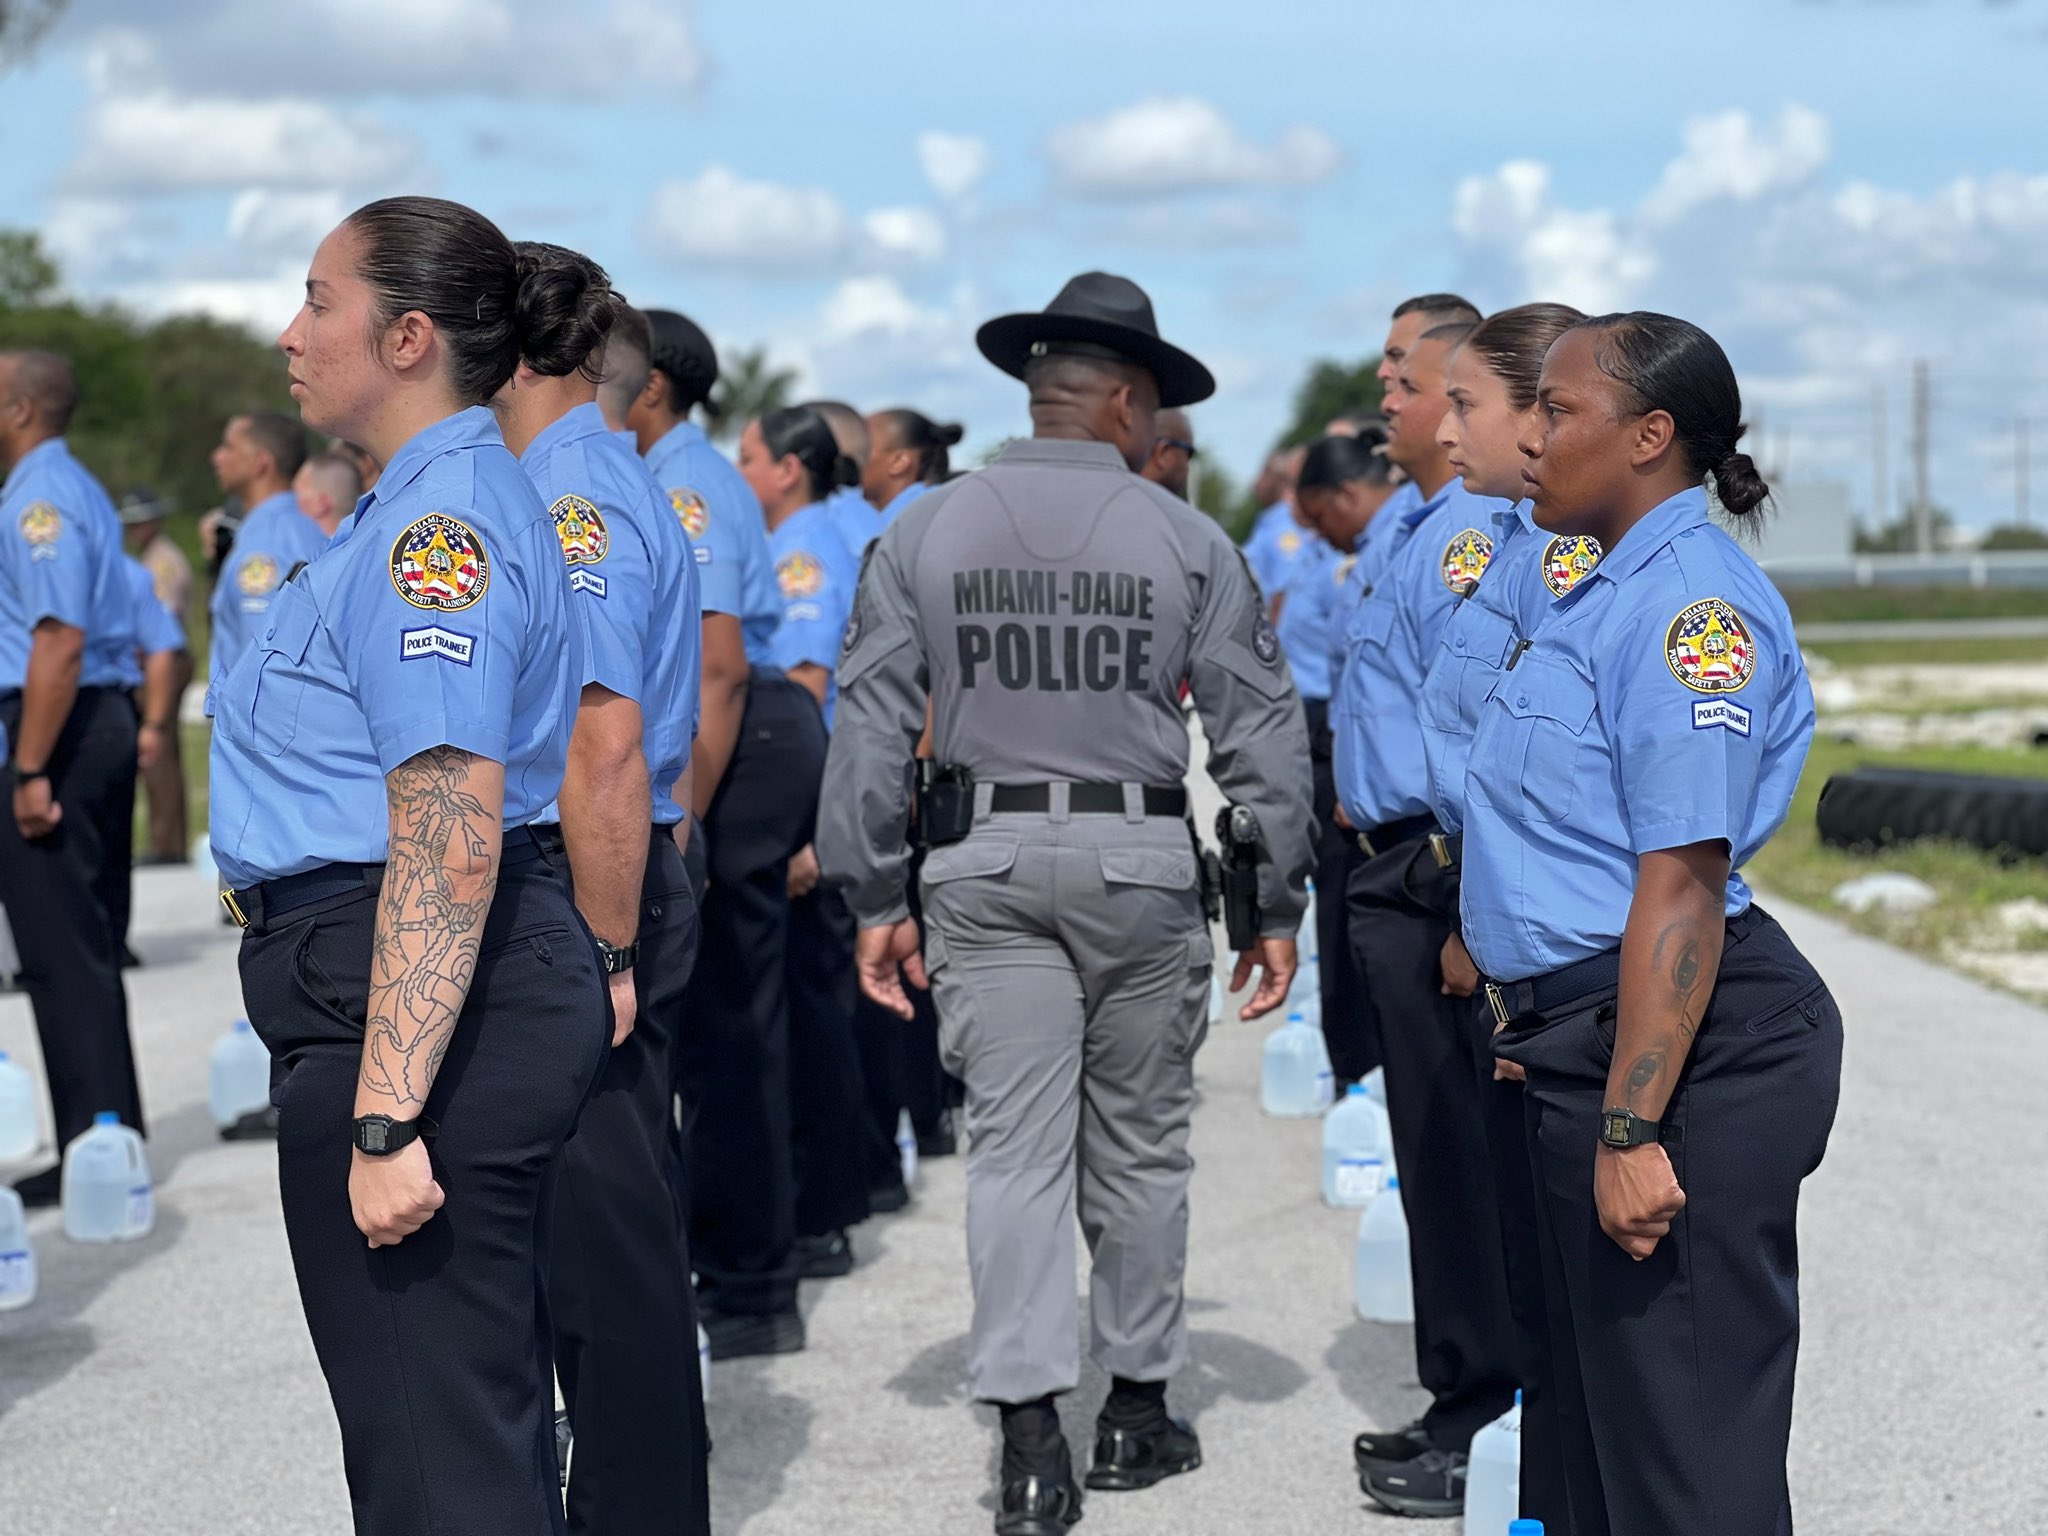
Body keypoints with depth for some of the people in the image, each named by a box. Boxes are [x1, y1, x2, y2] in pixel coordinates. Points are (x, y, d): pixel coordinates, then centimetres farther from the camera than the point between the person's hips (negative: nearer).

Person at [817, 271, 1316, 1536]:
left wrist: (876, 896, 5)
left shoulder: (925, 532, 2)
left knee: (1017, 1147, 1)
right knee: (1139, 1148, 12)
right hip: (1141, 861, -1)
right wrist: (1277, 906, 5)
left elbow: (873, 720, 0)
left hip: (987, 863, 1)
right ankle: (1140, 1411, 22)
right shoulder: (1188, 541, -2)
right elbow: (1262, 731, -2)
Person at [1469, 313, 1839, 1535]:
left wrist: (1630, 1132, -27)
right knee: (1602, 1423, 20)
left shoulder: (1690, 603, -19)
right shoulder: (1615, 591, 15)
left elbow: (1681, 888, -25)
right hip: (1587, 1035, 11)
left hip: (1683, 1059, -11)